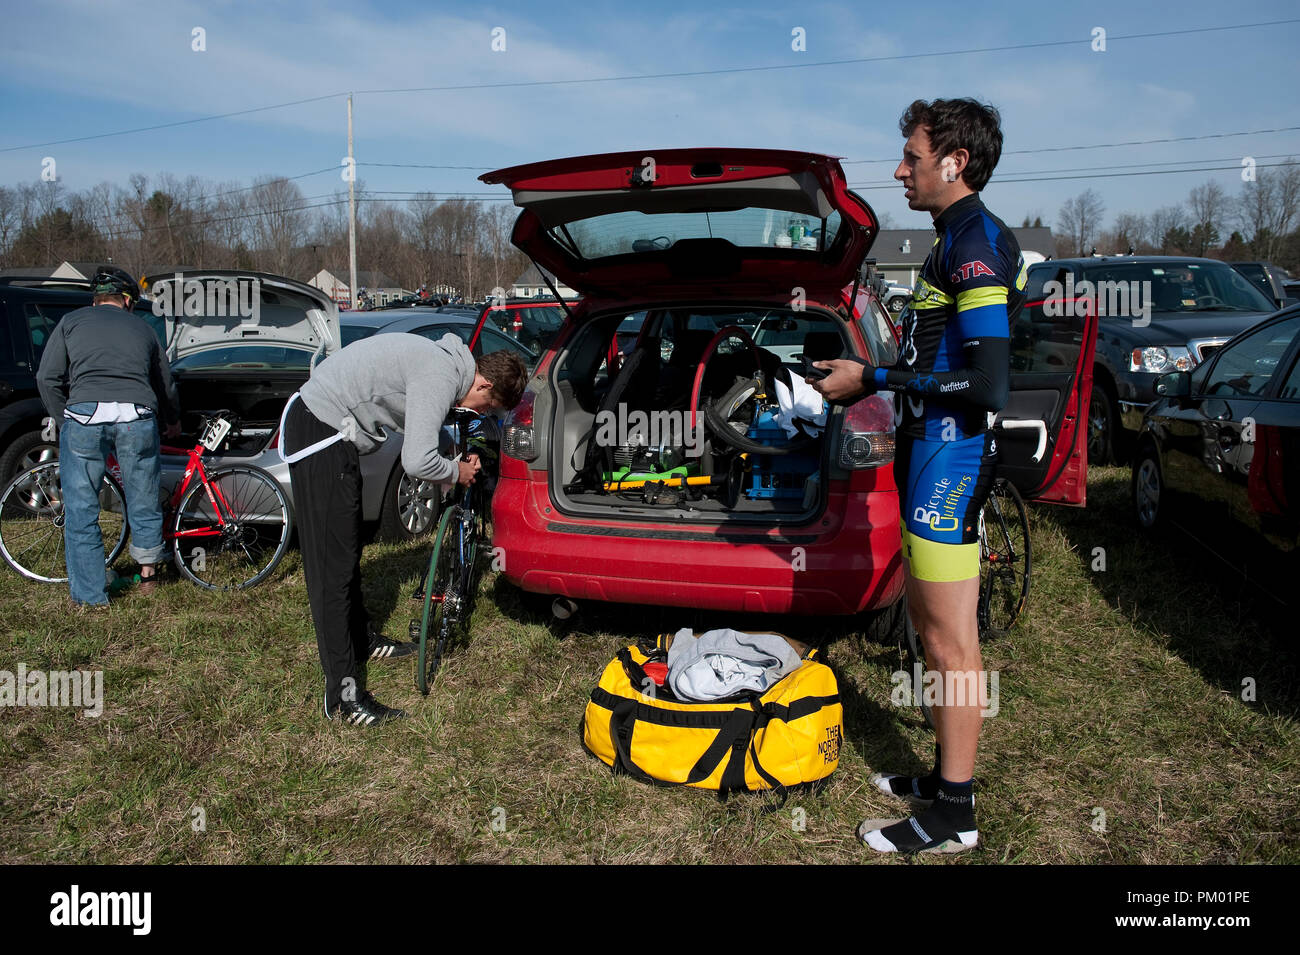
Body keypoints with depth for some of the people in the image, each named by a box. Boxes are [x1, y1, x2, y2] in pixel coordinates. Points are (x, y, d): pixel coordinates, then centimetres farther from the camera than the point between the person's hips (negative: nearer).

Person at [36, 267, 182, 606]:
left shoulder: (72, 321, 19)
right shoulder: (142, 328, 25)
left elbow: (47, 378, 10)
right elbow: (166, 384, 35)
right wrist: (173, 422, 53)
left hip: (84, 414, -1)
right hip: (137, 416, 1)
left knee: (81, 511, 9)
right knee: (143, 502, 18)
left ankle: (89, 596, 16)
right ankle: (148, 573, 34)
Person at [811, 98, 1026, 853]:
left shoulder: (976, 244, -15)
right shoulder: (958, 241, 19)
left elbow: (988, 382, -23)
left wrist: (874, 379, -18)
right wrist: (870, 379, 18)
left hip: (951, 457, -11)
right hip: (932, 455, 11)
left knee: (951, 641, -3)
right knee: (929, 623, 17)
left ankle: (953, 815, 10)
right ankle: (945, 778, 31)